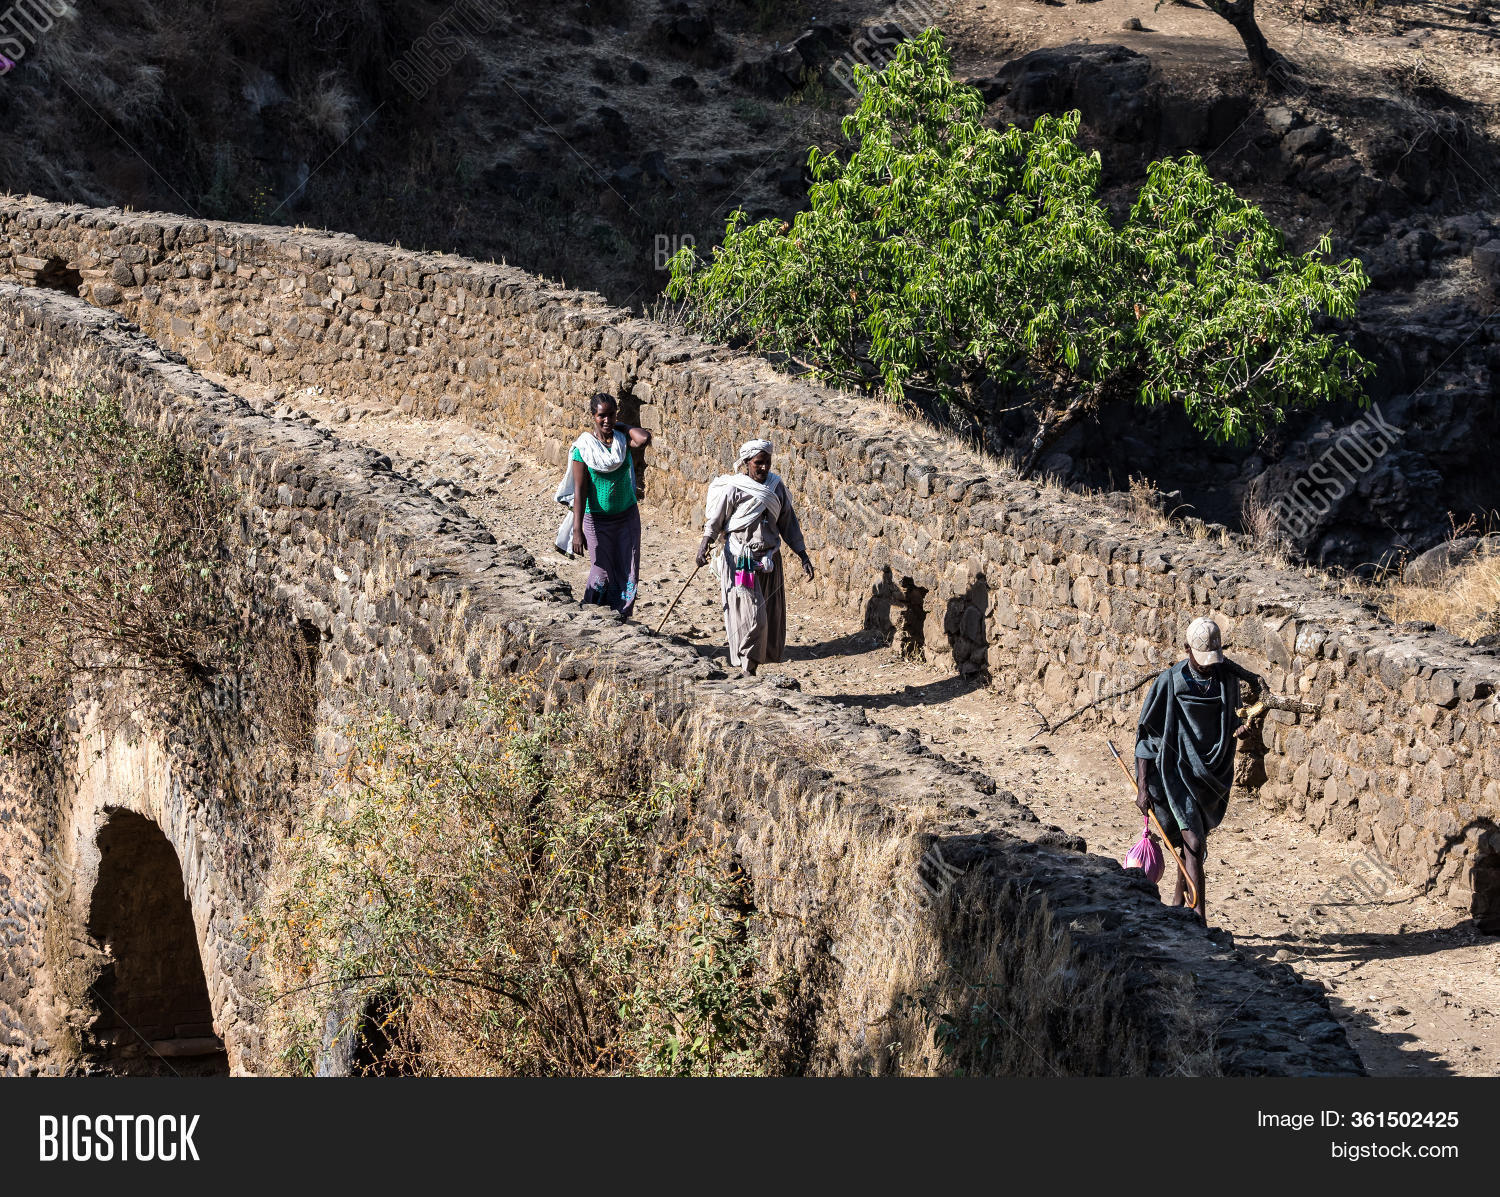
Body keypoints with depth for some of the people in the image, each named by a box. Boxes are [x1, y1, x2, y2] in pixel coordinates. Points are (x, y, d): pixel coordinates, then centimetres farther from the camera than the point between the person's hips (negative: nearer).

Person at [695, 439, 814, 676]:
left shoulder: (776, 486, 7)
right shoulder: (733, 488, -8)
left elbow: (788, 523, 13)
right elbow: (714, 521, -6)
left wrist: (804, 556, 12)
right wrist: (704, 544, -22)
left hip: (770, 559, 6)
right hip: (741, 560, -6)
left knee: (771, 617, 6)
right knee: (749, 616, -10)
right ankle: (746, 670, -3)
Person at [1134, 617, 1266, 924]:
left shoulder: (1228, 678, 1)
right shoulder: (1169, 682, -11)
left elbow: (1231, 720, 17)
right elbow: (1147, 736, -8)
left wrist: (1238, 731, -10)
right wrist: (1142, 787, -12)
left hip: (1213, 776, 5)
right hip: (1179, 772, -5)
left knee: (1193, 841, 16)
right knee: (1194, 844, -14)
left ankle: (1178, 904, 34)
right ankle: (1199, 919, -15)